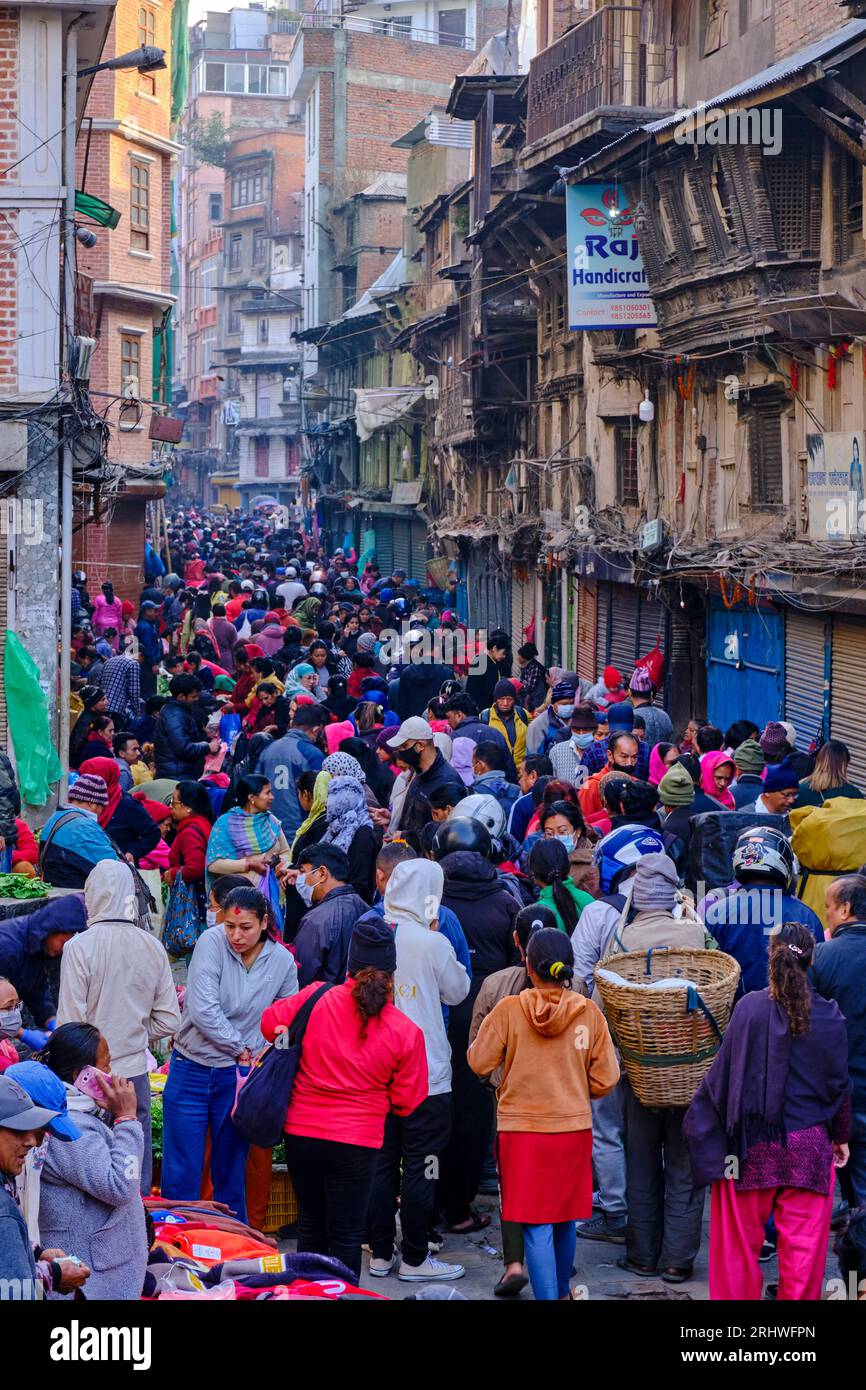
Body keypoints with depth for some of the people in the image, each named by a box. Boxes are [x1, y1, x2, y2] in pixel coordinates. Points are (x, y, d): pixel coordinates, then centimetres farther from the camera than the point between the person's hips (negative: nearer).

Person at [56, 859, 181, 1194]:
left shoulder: (79, 947, -12)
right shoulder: (153, 947, 0)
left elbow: (70, 1021, -11)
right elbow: (169, 1021, 4)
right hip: (136, 1072, 4)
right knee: (137, 1173, 11)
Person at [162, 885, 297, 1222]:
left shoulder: (282, 961, -2)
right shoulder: (212, 942, -12)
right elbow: (202, 1010, -18)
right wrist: (240, 1048, -10)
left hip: (238, 1075, 2)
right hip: (191, 1070, -2)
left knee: (232, 1174, 10)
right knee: (180, 1173, 2)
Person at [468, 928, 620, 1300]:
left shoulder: (508, 1011, -11)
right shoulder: (589, 1012, -5)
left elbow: (479, 1063, -3)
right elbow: (605, 1080, -1)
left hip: (521, 1130, -3)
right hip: (574, 1128, 3)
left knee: (536, 1226, 0)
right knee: (565, 1219, 20)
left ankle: (548, 1296, -8)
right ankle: (562, 1289, 39)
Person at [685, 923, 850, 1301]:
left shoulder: (749, 1008, -7)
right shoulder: (829, 1015, -3)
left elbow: (722, 1071, -2)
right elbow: (839, 1083, 4)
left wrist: (702, 1122, 10)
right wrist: (841, 1135, 18)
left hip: (752, 1144, 0)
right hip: (809, 1146, 0)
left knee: (740, 1241, 10)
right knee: (804, 1245, 6)